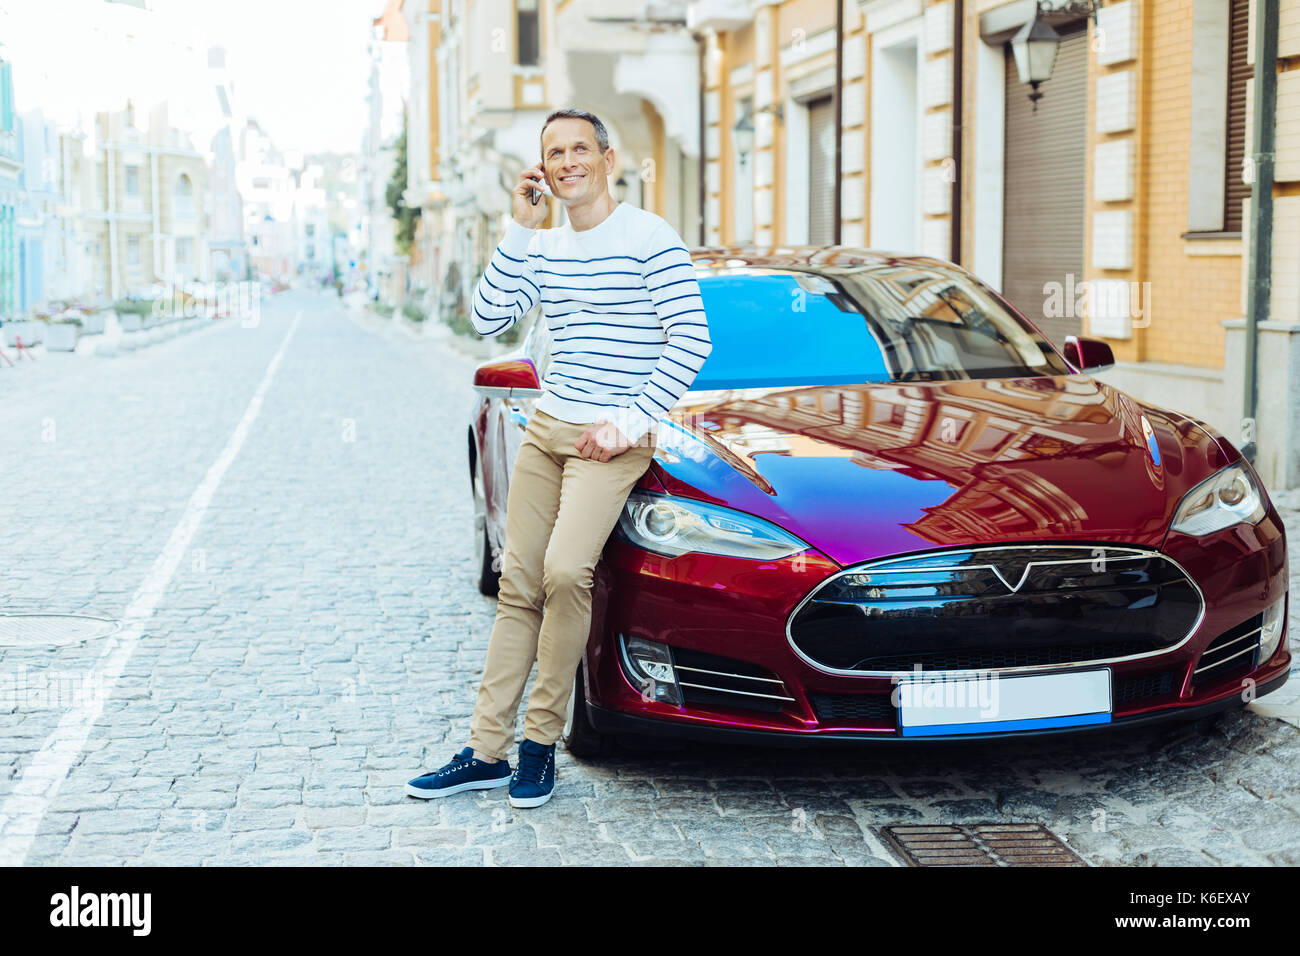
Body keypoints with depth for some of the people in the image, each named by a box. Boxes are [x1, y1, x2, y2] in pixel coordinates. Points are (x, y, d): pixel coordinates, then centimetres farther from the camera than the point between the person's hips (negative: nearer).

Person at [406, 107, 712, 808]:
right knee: (518, 585, 5)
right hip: (546, 427, 6)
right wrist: (520, 229, -1)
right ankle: (486, 751, 10)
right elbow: (487, 317, 3)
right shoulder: (542, 247, 13)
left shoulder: (650, 238, -6)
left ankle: (541, 739, -7)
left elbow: (691, 341, -10)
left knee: (565, 571, -23)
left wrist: (631, 421, -14)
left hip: (611, 439, -6)